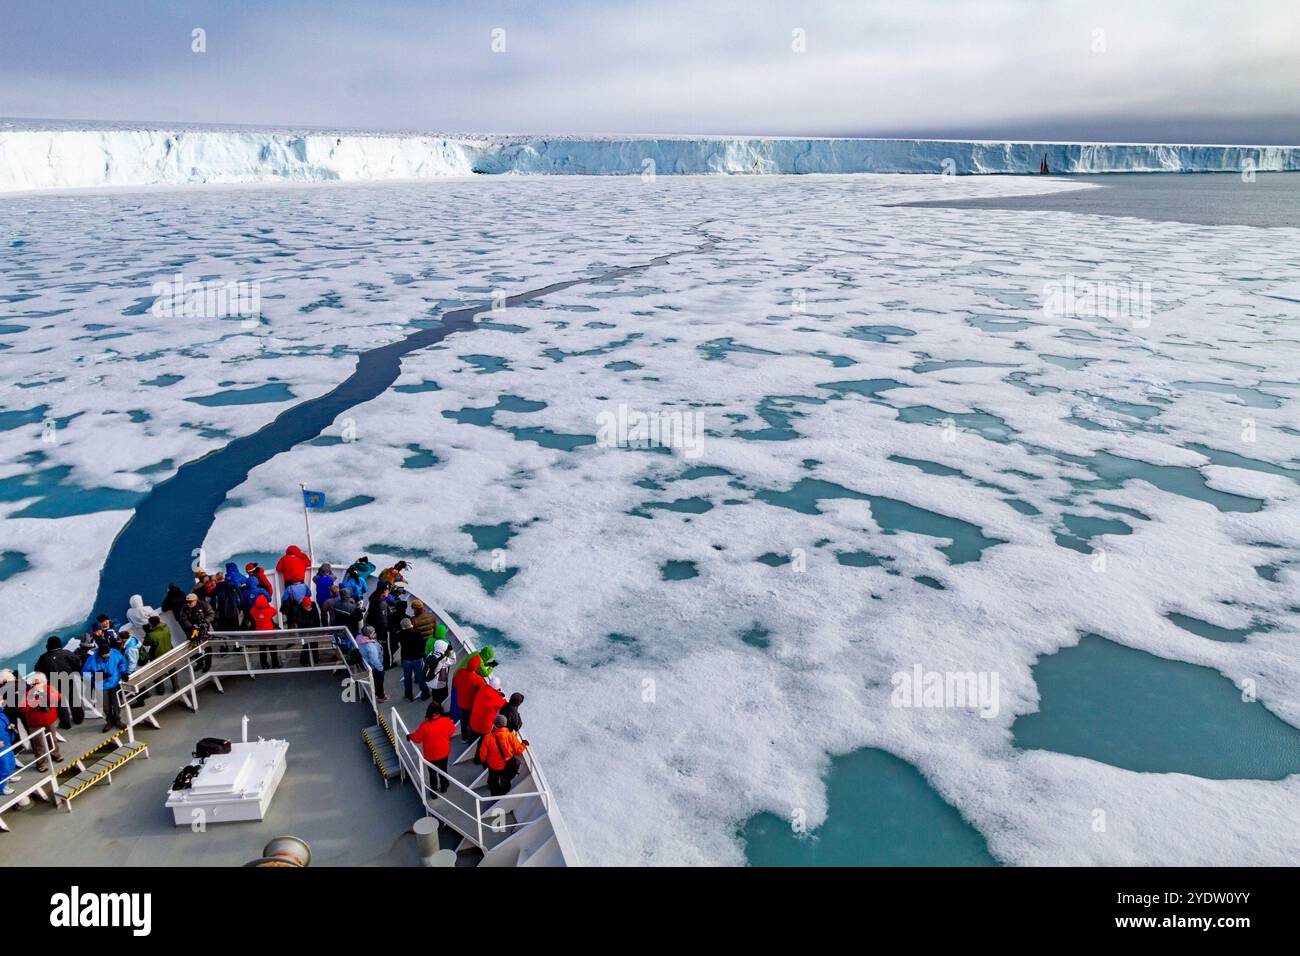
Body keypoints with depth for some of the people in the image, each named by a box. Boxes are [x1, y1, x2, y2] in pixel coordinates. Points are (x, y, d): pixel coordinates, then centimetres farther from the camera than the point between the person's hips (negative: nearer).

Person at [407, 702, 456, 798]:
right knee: (443, 770, 26)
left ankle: (433, 792, 35)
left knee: (432, 773, 20)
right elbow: (451, 731, -5)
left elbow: (416, 738, -14)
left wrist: (409, 736, 6)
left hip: (431, 755, -2)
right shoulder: (446, 721, -25)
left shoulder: (424, 726, -30)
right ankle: (444, 786, 46)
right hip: (444, 752, 2)